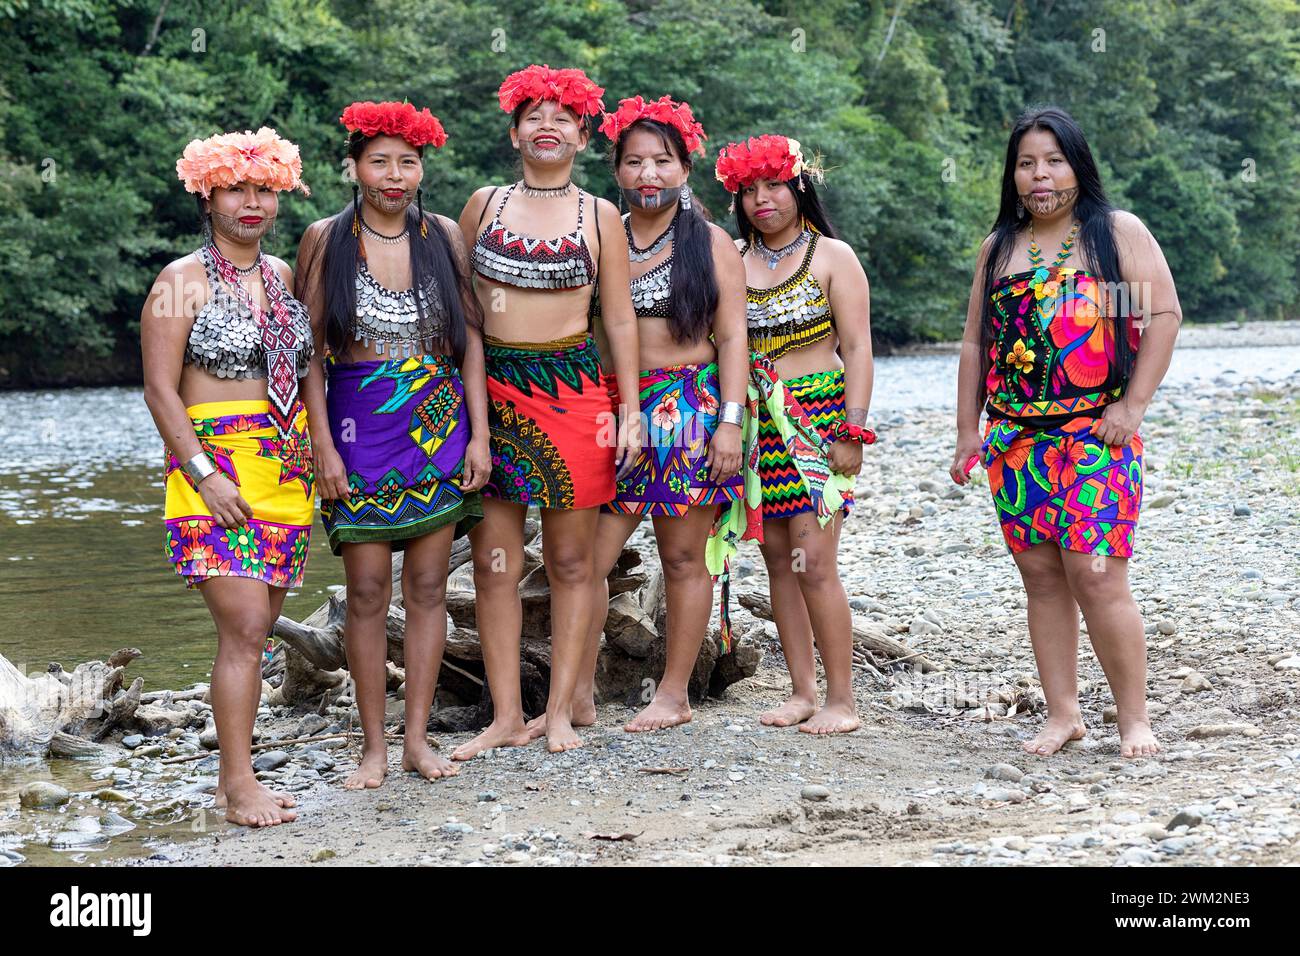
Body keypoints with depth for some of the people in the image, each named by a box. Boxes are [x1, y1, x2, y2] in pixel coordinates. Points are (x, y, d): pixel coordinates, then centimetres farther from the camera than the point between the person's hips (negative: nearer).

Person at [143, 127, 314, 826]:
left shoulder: (285, 277, 14)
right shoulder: (183, 280, -4)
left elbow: (310, 364, 20)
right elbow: (160, 389, -8)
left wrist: (319, 449, 9)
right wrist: (203, 473, -16)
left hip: (287, 472, 6)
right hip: (217, 468, -6)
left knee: (253, 630, 7)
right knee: (244, 626, -13)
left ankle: (234, 778, 13)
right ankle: (239, 783, -8)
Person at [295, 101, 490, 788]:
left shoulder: (445, 236, 6)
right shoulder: (326, 239, 0)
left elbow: (471, 338, 8)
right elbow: (309, 348, -1)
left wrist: (479, 435, 2)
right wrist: (322, 442, -8)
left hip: (440, 425, 2)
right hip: (358, 426, -2)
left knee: (428, 585, 3)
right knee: (367, 590, -2)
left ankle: (417, 737, 12)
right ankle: (373, 745, 8)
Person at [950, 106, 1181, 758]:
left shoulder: (1118, 232, 3)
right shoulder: (999, 247, 15)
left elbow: (1164, 315, -2)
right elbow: (976, 343, 17)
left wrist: (1132, 405, -9)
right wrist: (968, 430, 11)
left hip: (1097, 435, -4)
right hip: (1016, 439, 4)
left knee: (1096, 576, -12)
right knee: (1041, 579, 4)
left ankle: (1135, 719, -2)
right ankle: (1062, 714, 12)